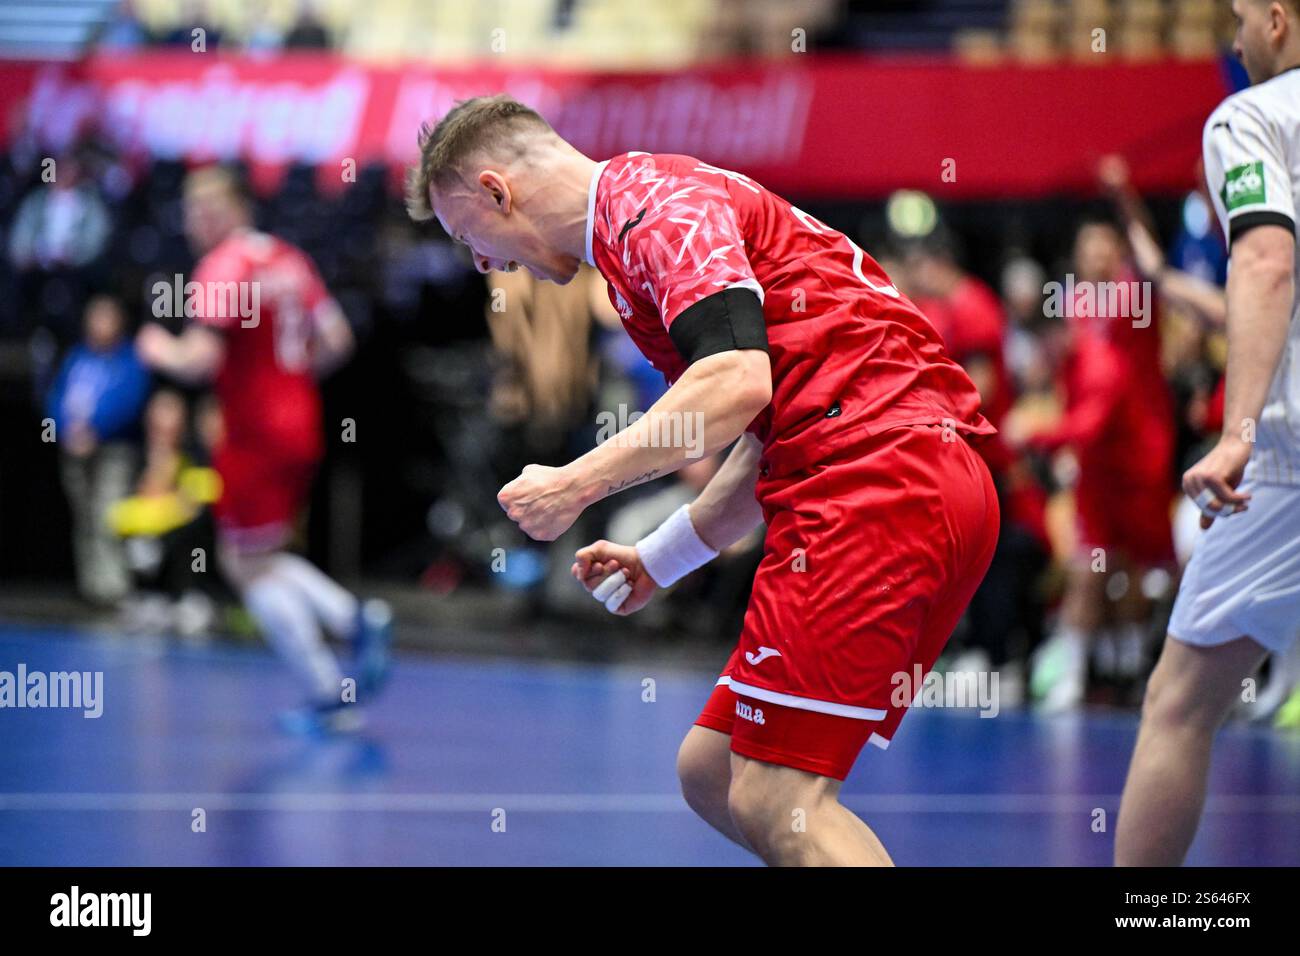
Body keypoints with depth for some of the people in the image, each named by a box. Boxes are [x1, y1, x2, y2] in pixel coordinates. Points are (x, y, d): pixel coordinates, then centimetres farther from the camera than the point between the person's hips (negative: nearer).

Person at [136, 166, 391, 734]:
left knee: (249, 564, 1)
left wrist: (159, 351, -2)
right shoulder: (289, 260, 10)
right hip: (301, 426, 8)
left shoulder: (222, 268, -13)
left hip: (254, 435, -8)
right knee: (262, 560, 19)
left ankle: (326, 695, -2)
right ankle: (355, 620, 1)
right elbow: (337, 340, 10)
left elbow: (200, 360, -22)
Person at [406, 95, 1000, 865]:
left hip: (876, 473, -11)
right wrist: (658, 560, 34)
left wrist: (578, 483, -13)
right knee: (713, 772, 11)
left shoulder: (652, 199, -4)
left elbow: (737, 382, -20)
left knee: (773, 796, -14)